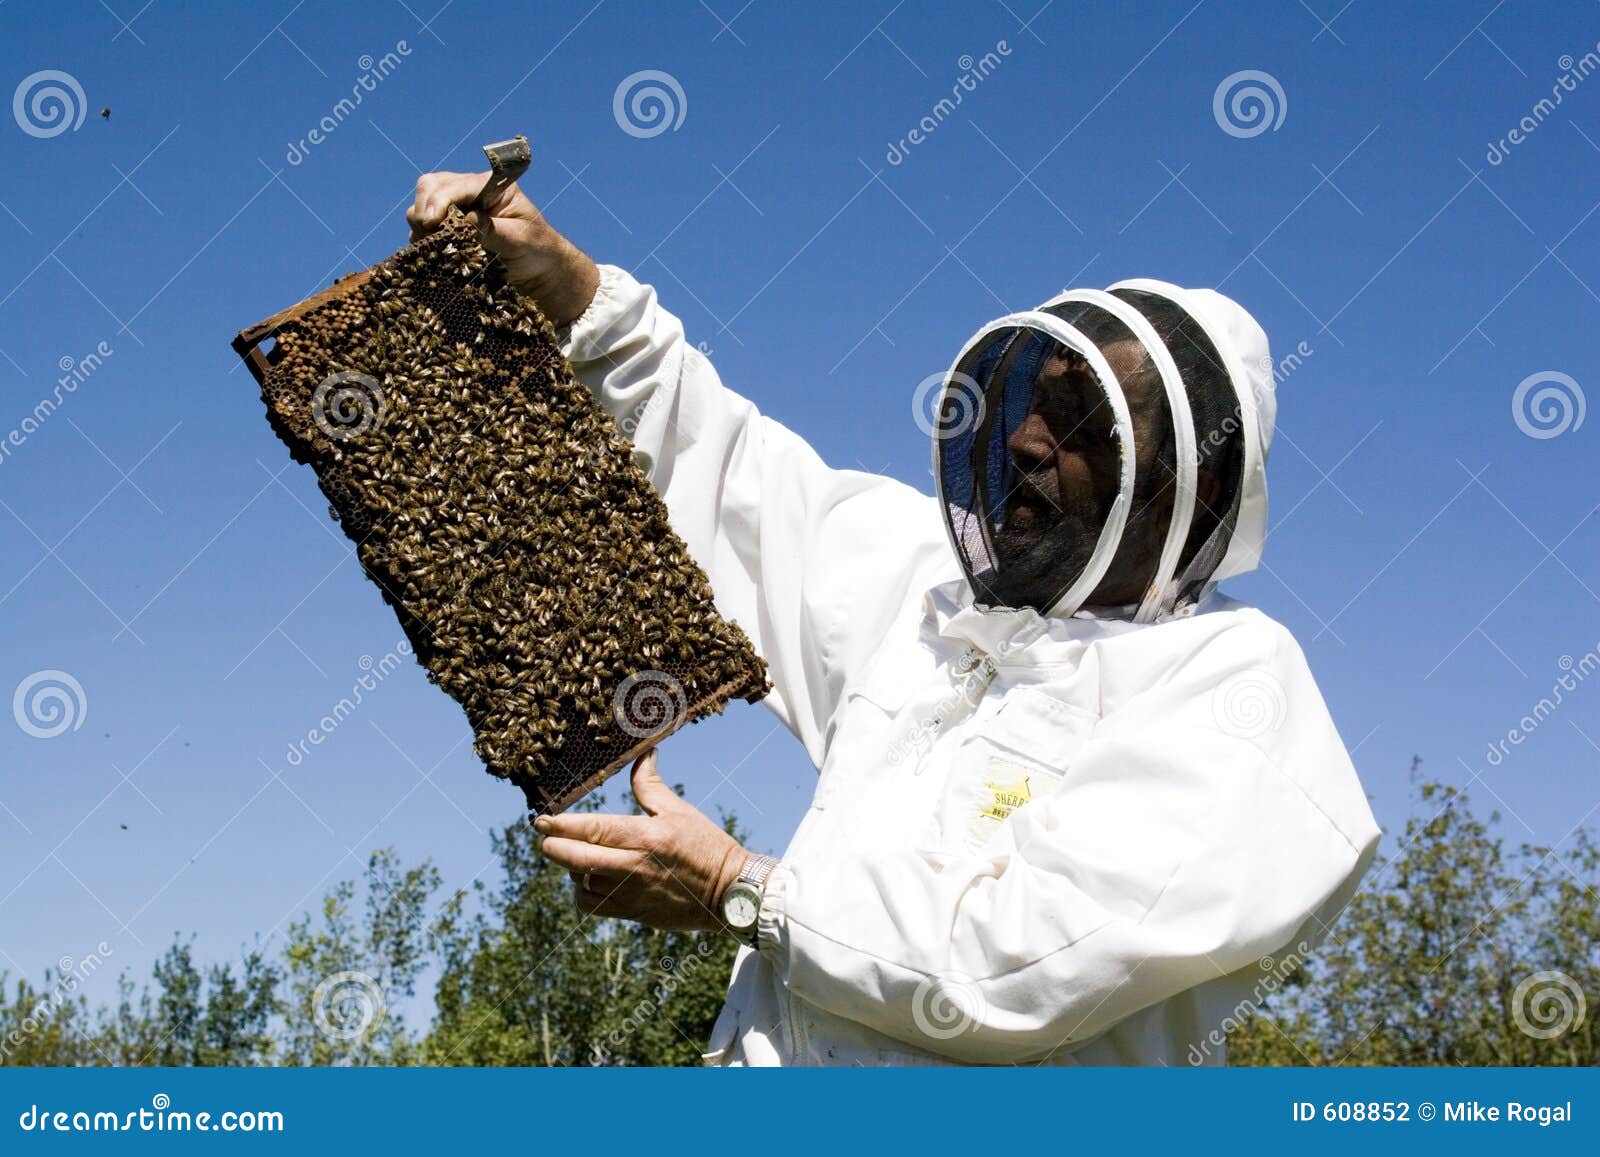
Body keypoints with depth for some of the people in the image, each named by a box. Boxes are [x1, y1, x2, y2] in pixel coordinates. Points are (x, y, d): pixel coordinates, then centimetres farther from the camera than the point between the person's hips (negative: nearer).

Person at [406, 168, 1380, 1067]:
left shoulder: (1233, 686, -6)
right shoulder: (936, 576, 15)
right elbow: (731, 467, 25)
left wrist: (740, 893, -9)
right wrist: (559, 277, 14)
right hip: (769, 1054, 6)